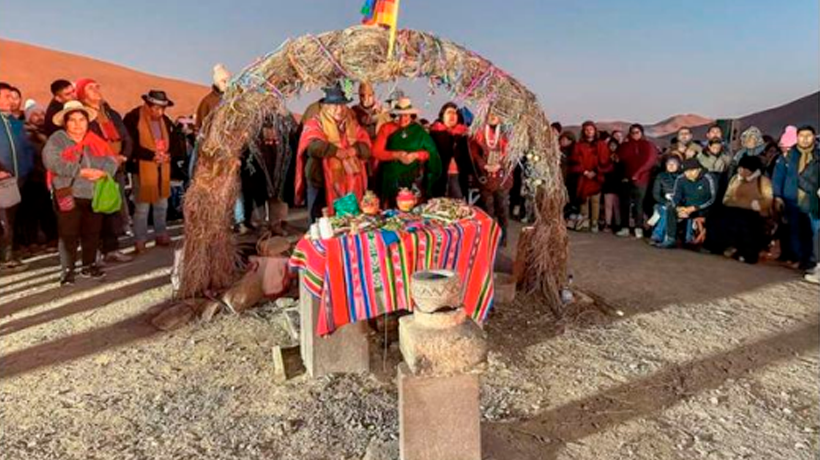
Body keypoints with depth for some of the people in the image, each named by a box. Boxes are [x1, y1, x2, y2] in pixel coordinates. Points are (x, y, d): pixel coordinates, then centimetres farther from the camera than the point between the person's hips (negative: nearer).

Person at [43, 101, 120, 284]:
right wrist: (82, 171, -20)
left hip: (94, 195, 4)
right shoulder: (57, 140, -2)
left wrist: (102, 171, -17)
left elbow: (112, 160, 5)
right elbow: (52, 161, -17)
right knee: (69, 234, -2)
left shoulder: (95, 141, 12)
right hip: (69, 195, -4)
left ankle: (89, 265, 26)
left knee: (92, 232, 12)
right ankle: (68, 270, 8)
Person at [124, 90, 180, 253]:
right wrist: (152, 155, -21)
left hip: (163, 169, 6)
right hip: (142, 169, -6)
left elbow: (175, 143, 12)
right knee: (142, 208, -2)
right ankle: (139, 241, 8)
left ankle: (161, 235, 29)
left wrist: (169, 155, -8)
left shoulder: (166, 121, 9)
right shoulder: (133, 119, -11)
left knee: (162, 205, 16)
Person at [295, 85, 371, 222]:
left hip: (349, 184, 4)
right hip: (323, 184, -4)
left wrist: (352, 150, -18)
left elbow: (366, 147, 1)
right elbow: (314, 146, -21)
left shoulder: (353, 125, 13)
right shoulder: (315, 124, -2)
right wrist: (337, 151, -17)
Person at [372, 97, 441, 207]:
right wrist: (396, 155, -17)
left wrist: (415, 155, -14)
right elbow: (376, 152, -5)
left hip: (413, 179, 1)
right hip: (391, 179, 0)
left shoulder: (419, 131, 5)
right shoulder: (387, 128, 2)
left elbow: (431, 152, 5)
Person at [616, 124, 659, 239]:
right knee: (625, 203, 0)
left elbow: (651, 161, -4)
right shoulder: (625, 145, 15)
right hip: (627, 178, 3)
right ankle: (625, 228, 6)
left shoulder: (649, 146, 6)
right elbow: (620, 158, 4)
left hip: (641, 179, -3)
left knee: (638, 204, -5)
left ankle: (639, 228, -2)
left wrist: (638, 173, -13)